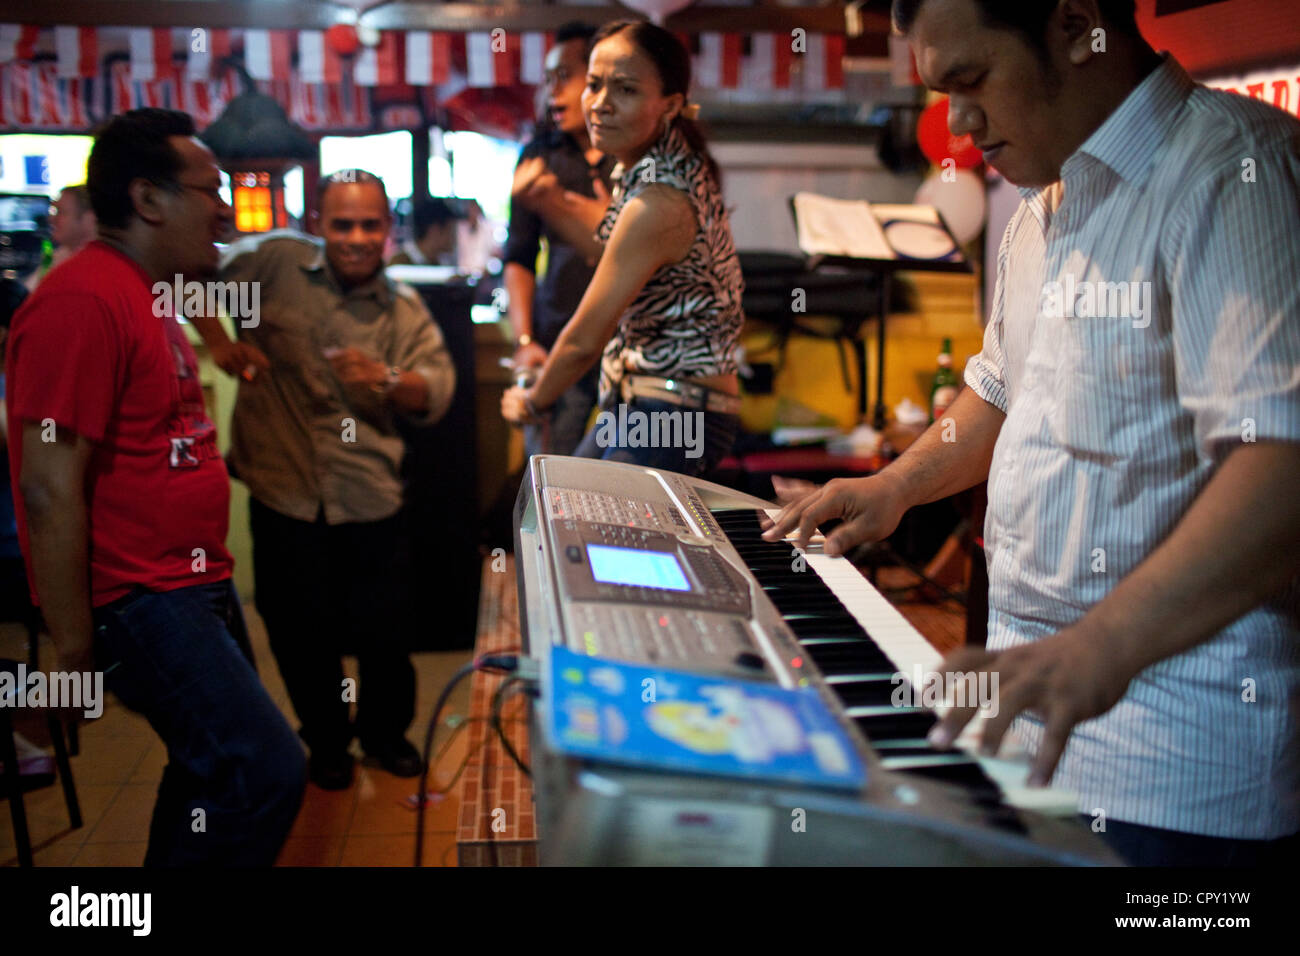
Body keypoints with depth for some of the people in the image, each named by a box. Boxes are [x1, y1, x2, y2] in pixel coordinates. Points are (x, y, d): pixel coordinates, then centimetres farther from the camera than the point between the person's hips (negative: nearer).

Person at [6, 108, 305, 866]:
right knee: (267, 774, -14)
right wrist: (75, 651, -17)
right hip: (138, 602, -10)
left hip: (196, 585, 10)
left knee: (214, 771, 20)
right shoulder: (82, 301, -17)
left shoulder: (145, 296, 14)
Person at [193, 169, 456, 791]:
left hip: (368, 495, 1)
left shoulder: (405, 312, 5)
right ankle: (326, 743, 34)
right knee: (301, 630, 10)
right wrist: (217, 340, -8)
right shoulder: (276, 262, -1)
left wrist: (385, 379, -25)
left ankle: (386, 732, 34)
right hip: (283, 490, -1)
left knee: (380, 628, 6)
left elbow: (435, 396, -6)